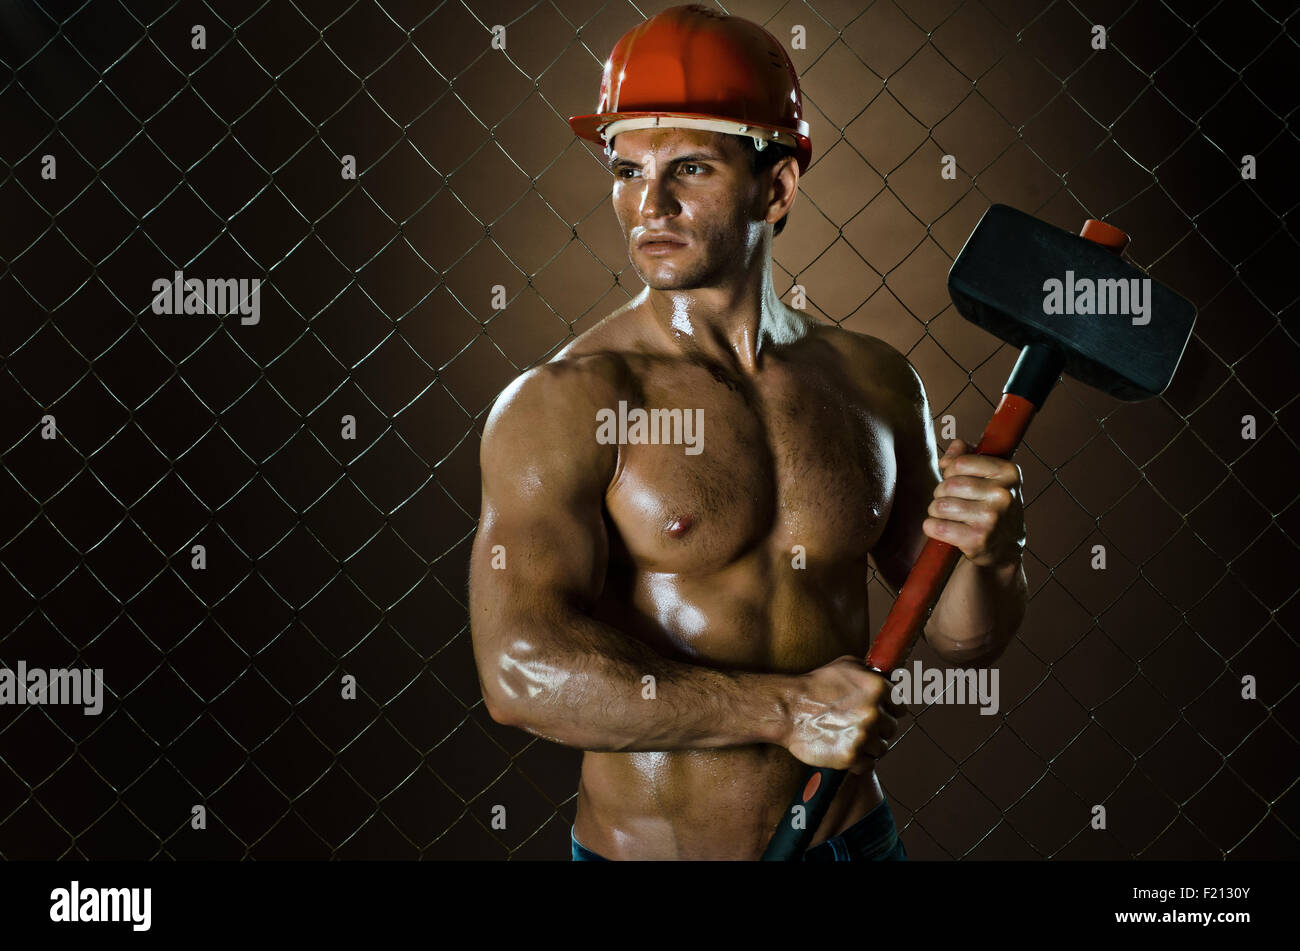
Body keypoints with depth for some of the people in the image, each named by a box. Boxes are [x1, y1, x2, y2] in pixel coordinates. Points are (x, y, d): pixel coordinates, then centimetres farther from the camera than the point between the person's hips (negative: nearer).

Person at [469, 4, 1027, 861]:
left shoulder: (874, 382, -2)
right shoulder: (562, 404, -15)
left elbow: (964, 638, 6)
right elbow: (520, 671, -25)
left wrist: (993, 557, -15)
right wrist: (783, 711, -24)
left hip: (853, 833, 4)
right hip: (650, 845, -4)